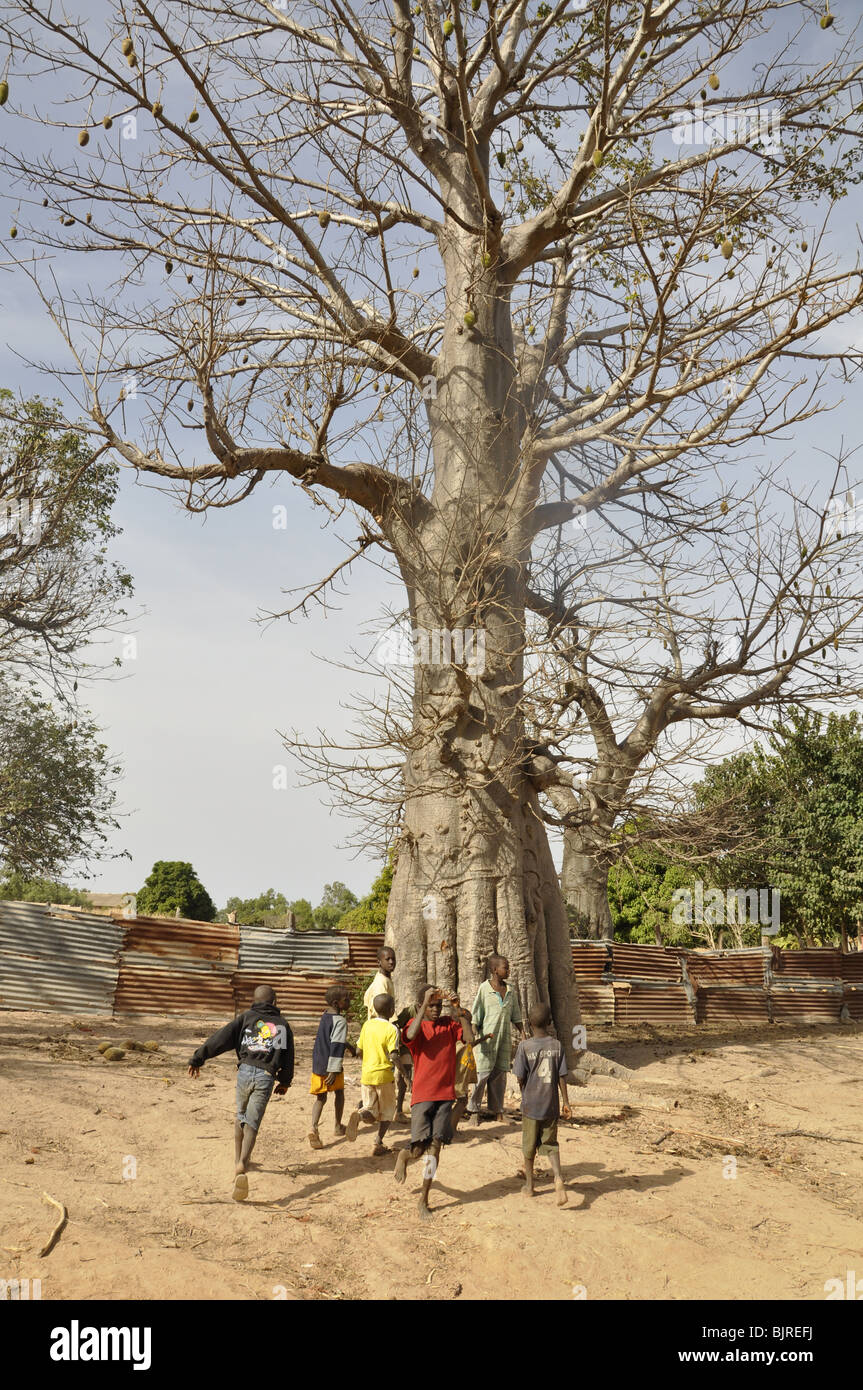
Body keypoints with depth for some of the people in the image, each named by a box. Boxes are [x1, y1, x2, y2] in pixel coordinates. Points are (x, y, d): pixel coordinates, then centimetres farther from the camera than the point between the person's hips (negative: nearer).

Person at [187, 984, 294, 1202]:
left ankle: (238, 1160, 30)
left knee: (240, 1117, 24)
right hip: (266, 1077, 0)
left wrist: (198, 1059, 5)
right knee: (252, 1123, -3)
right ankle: (241, 1167, -23)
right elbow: (288, 1056, 19)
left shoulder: (246, 1017, 12)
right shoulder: (282, 1024, 17)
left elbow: (221, 1038, 4)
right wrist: (284, 1082, 32)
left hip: (245, 1071, 0)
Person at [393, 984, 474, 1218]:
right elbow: (411, 1035, -26)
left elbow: (469, 1037, -12)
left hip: (445, 1095, 3)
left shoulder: (450, 1025, 7)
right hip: (422, 1095, -2)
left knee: (435, 1147, 1)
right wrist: (425, 1004, -29)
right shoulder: (415, 1024, -1)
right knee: (419, 1149, -7)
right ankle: (404, 1156, 29)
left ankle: (424, 1199, 15)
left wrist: (457, 1008, -19)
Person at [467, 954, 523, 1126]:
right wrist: (474, 1036, -12)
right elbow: (476, 1015, -4)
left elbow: (515, 1015, 16)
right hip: (487, 1037, -5)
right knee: (482, 1073, -5)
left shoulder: (510, 990, 10)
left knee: (500, 1073, 7)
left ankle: (498, 1112, 16)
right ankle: (473, 1111, 6)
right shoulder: (484, 988, -5)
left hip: (505, 1038, 5)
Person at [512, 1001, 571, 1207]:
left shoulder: (525, 1046, -13)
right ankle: (558, 1177, -10)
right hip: (551, 1105, 2)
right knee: (550, 1144, 13)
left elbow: (520, 1078, -10)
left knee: (529, 1146, 14)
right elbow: (561, 1076, -4)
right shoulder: (557, 1046, -5)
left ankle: (529, 1185, 26)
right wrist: (566, 1102, 4)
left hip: (531, 1105, -2)